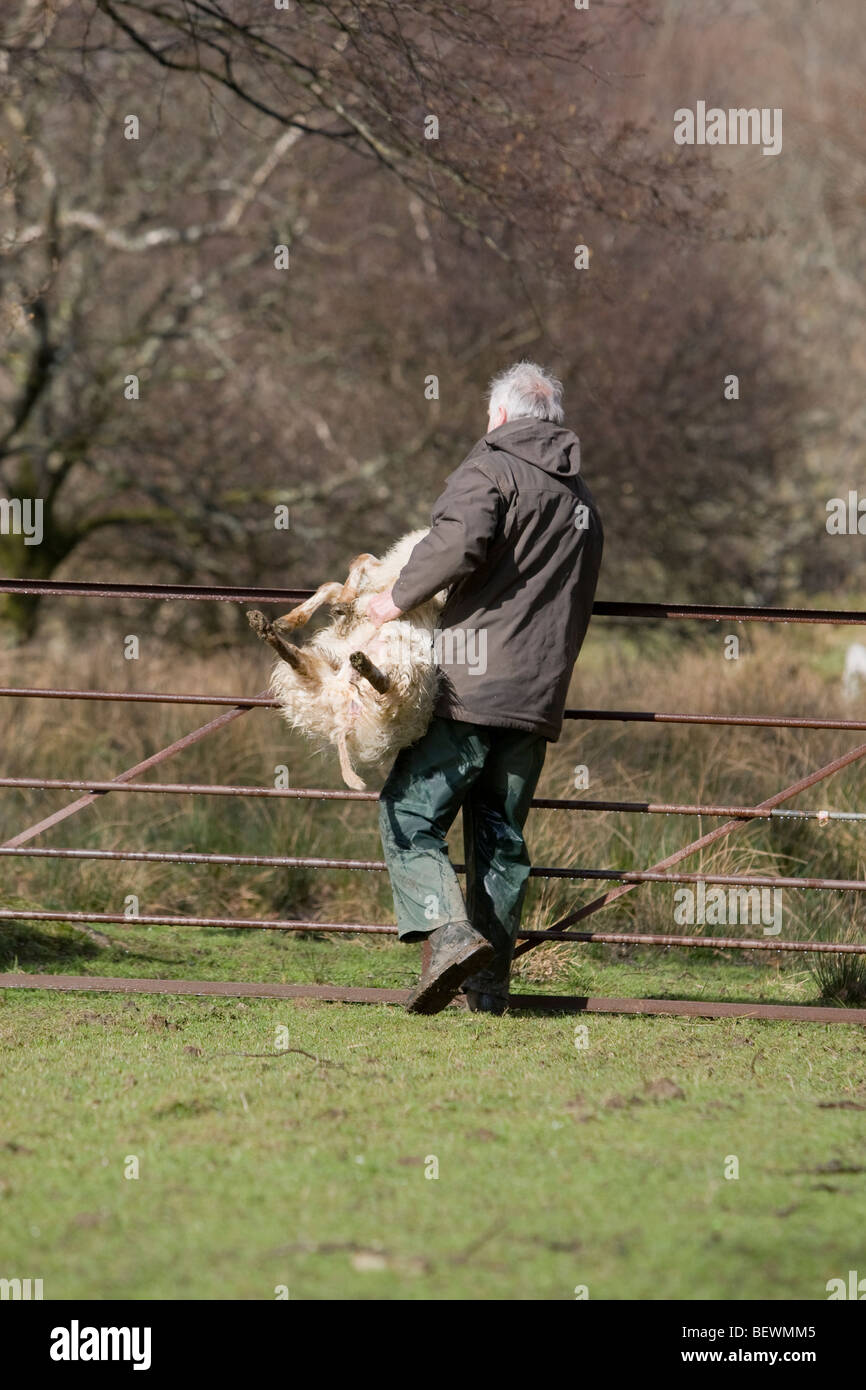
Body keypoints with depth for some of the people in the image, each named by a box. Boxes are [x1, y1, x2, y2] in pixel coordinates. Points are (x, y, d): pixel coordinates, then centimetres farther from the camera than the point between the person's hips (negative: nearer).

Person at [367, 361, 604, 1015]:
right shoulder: (583, 500, 21)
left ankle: (451, 932, -21)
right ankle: (490, 986, 10)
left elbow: (459, 541, -23)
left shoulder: (492, 469, -4)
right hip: (539, 700, 7)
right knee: (501, 837, 12)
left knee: (410, 815, -2)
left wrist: (400, 597, -11)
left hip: (472, 689, -7)